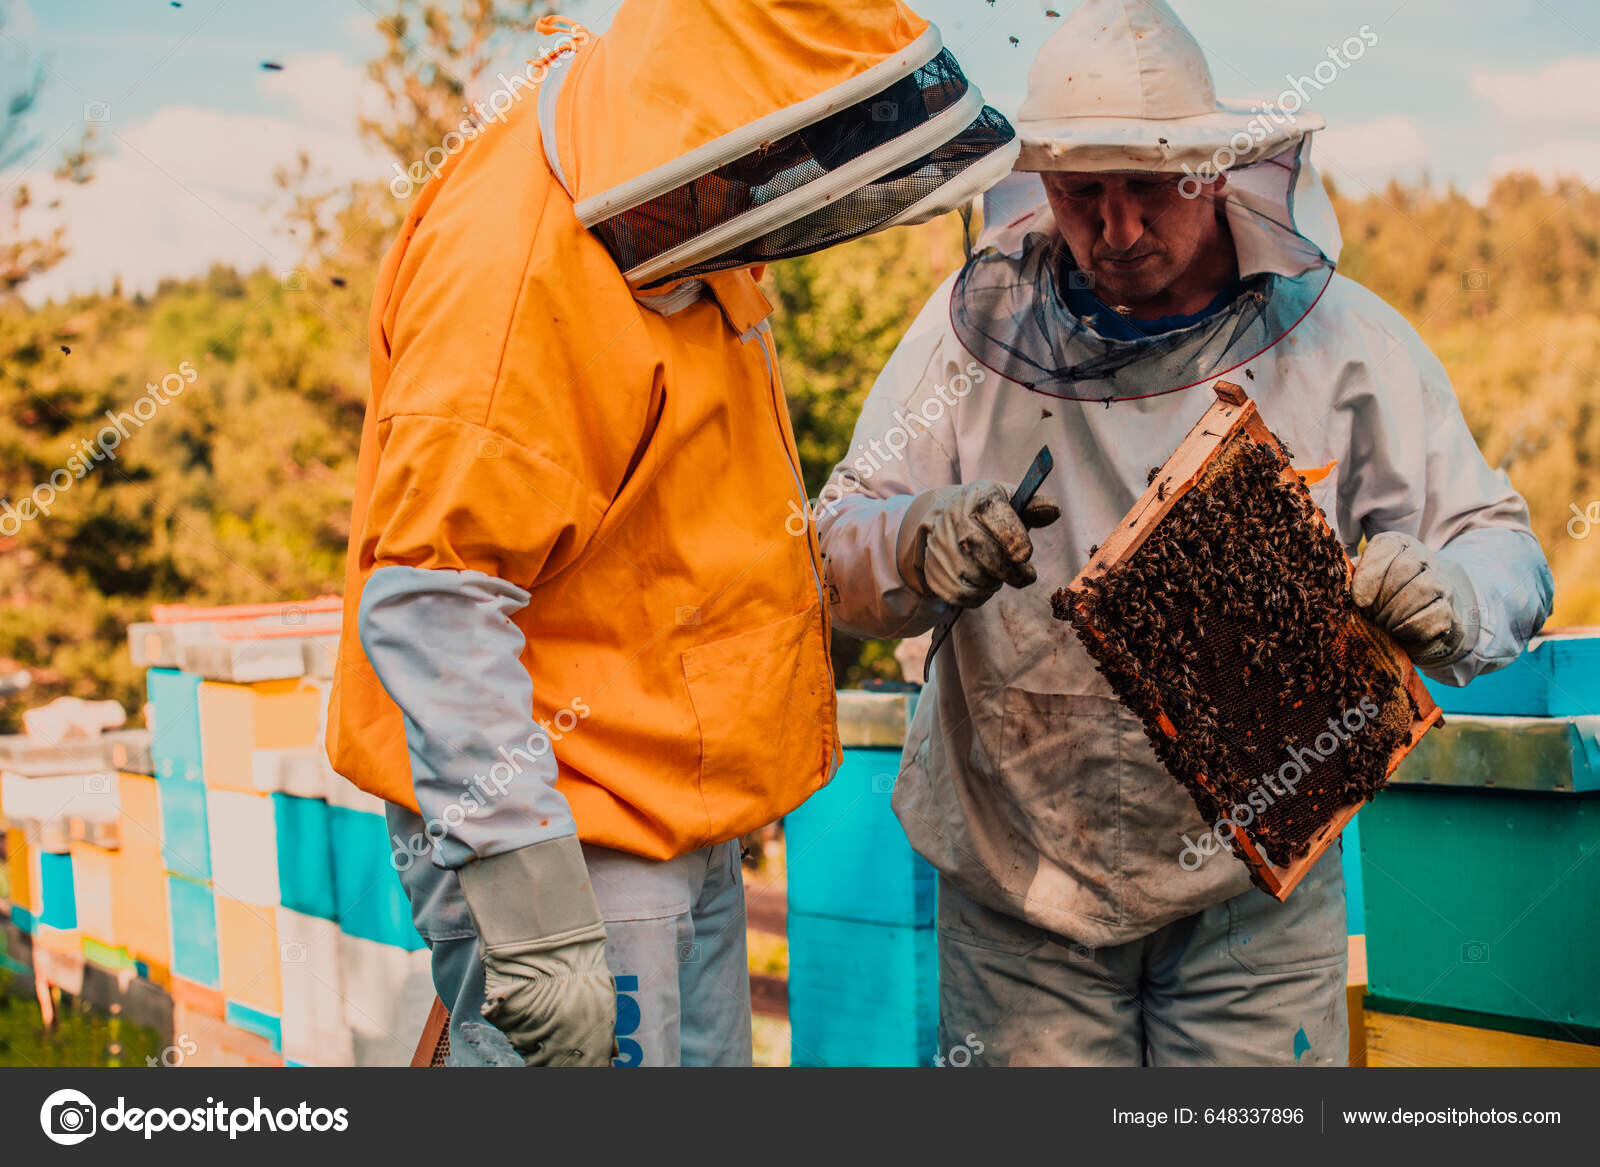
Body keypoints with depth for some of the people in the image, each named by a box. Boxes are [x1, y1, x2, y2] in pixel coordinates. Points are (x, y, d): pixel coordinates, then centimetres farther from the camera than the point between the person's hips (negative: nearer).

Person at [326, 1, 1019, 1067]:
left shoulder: (679, 243, 9)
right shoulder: (516, 264, -21)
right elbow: (430, 604, -25)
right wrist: (531, 915, -26)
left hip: (681, 835, 10)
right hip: (566, 848, -10)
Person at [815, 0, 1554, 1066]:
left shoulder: (1340, 338, -4)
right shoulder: (981, 319, -4)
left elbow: (1500, 545, -2)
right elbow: (840, 544, -4)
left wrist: (1449, 600, -25)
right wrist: (921, 550, -27)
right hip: (1019, 881, 1)